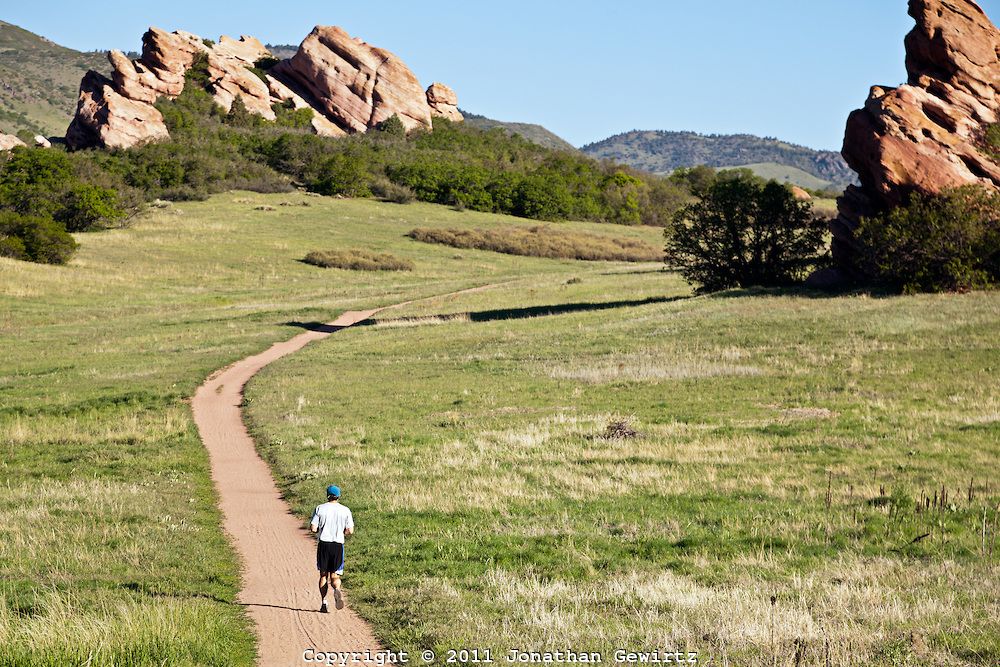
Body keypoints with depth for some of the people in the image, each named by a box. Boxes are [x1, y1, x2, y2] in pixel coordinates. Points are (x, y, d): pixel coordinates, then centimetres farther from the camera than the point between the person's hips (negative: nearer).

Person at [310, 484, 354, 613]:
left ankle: (324, 602, 3)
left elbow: (313, 528, -7)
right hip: (338, 544, 1)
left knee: (323, 575, 10)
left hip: (323, 544, -1)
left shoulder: (320, 509, -2)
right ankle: (337, 589, -27)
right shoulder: (345, 511, 2)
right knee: (335, 576, 7)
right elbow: (350, 531, 0)